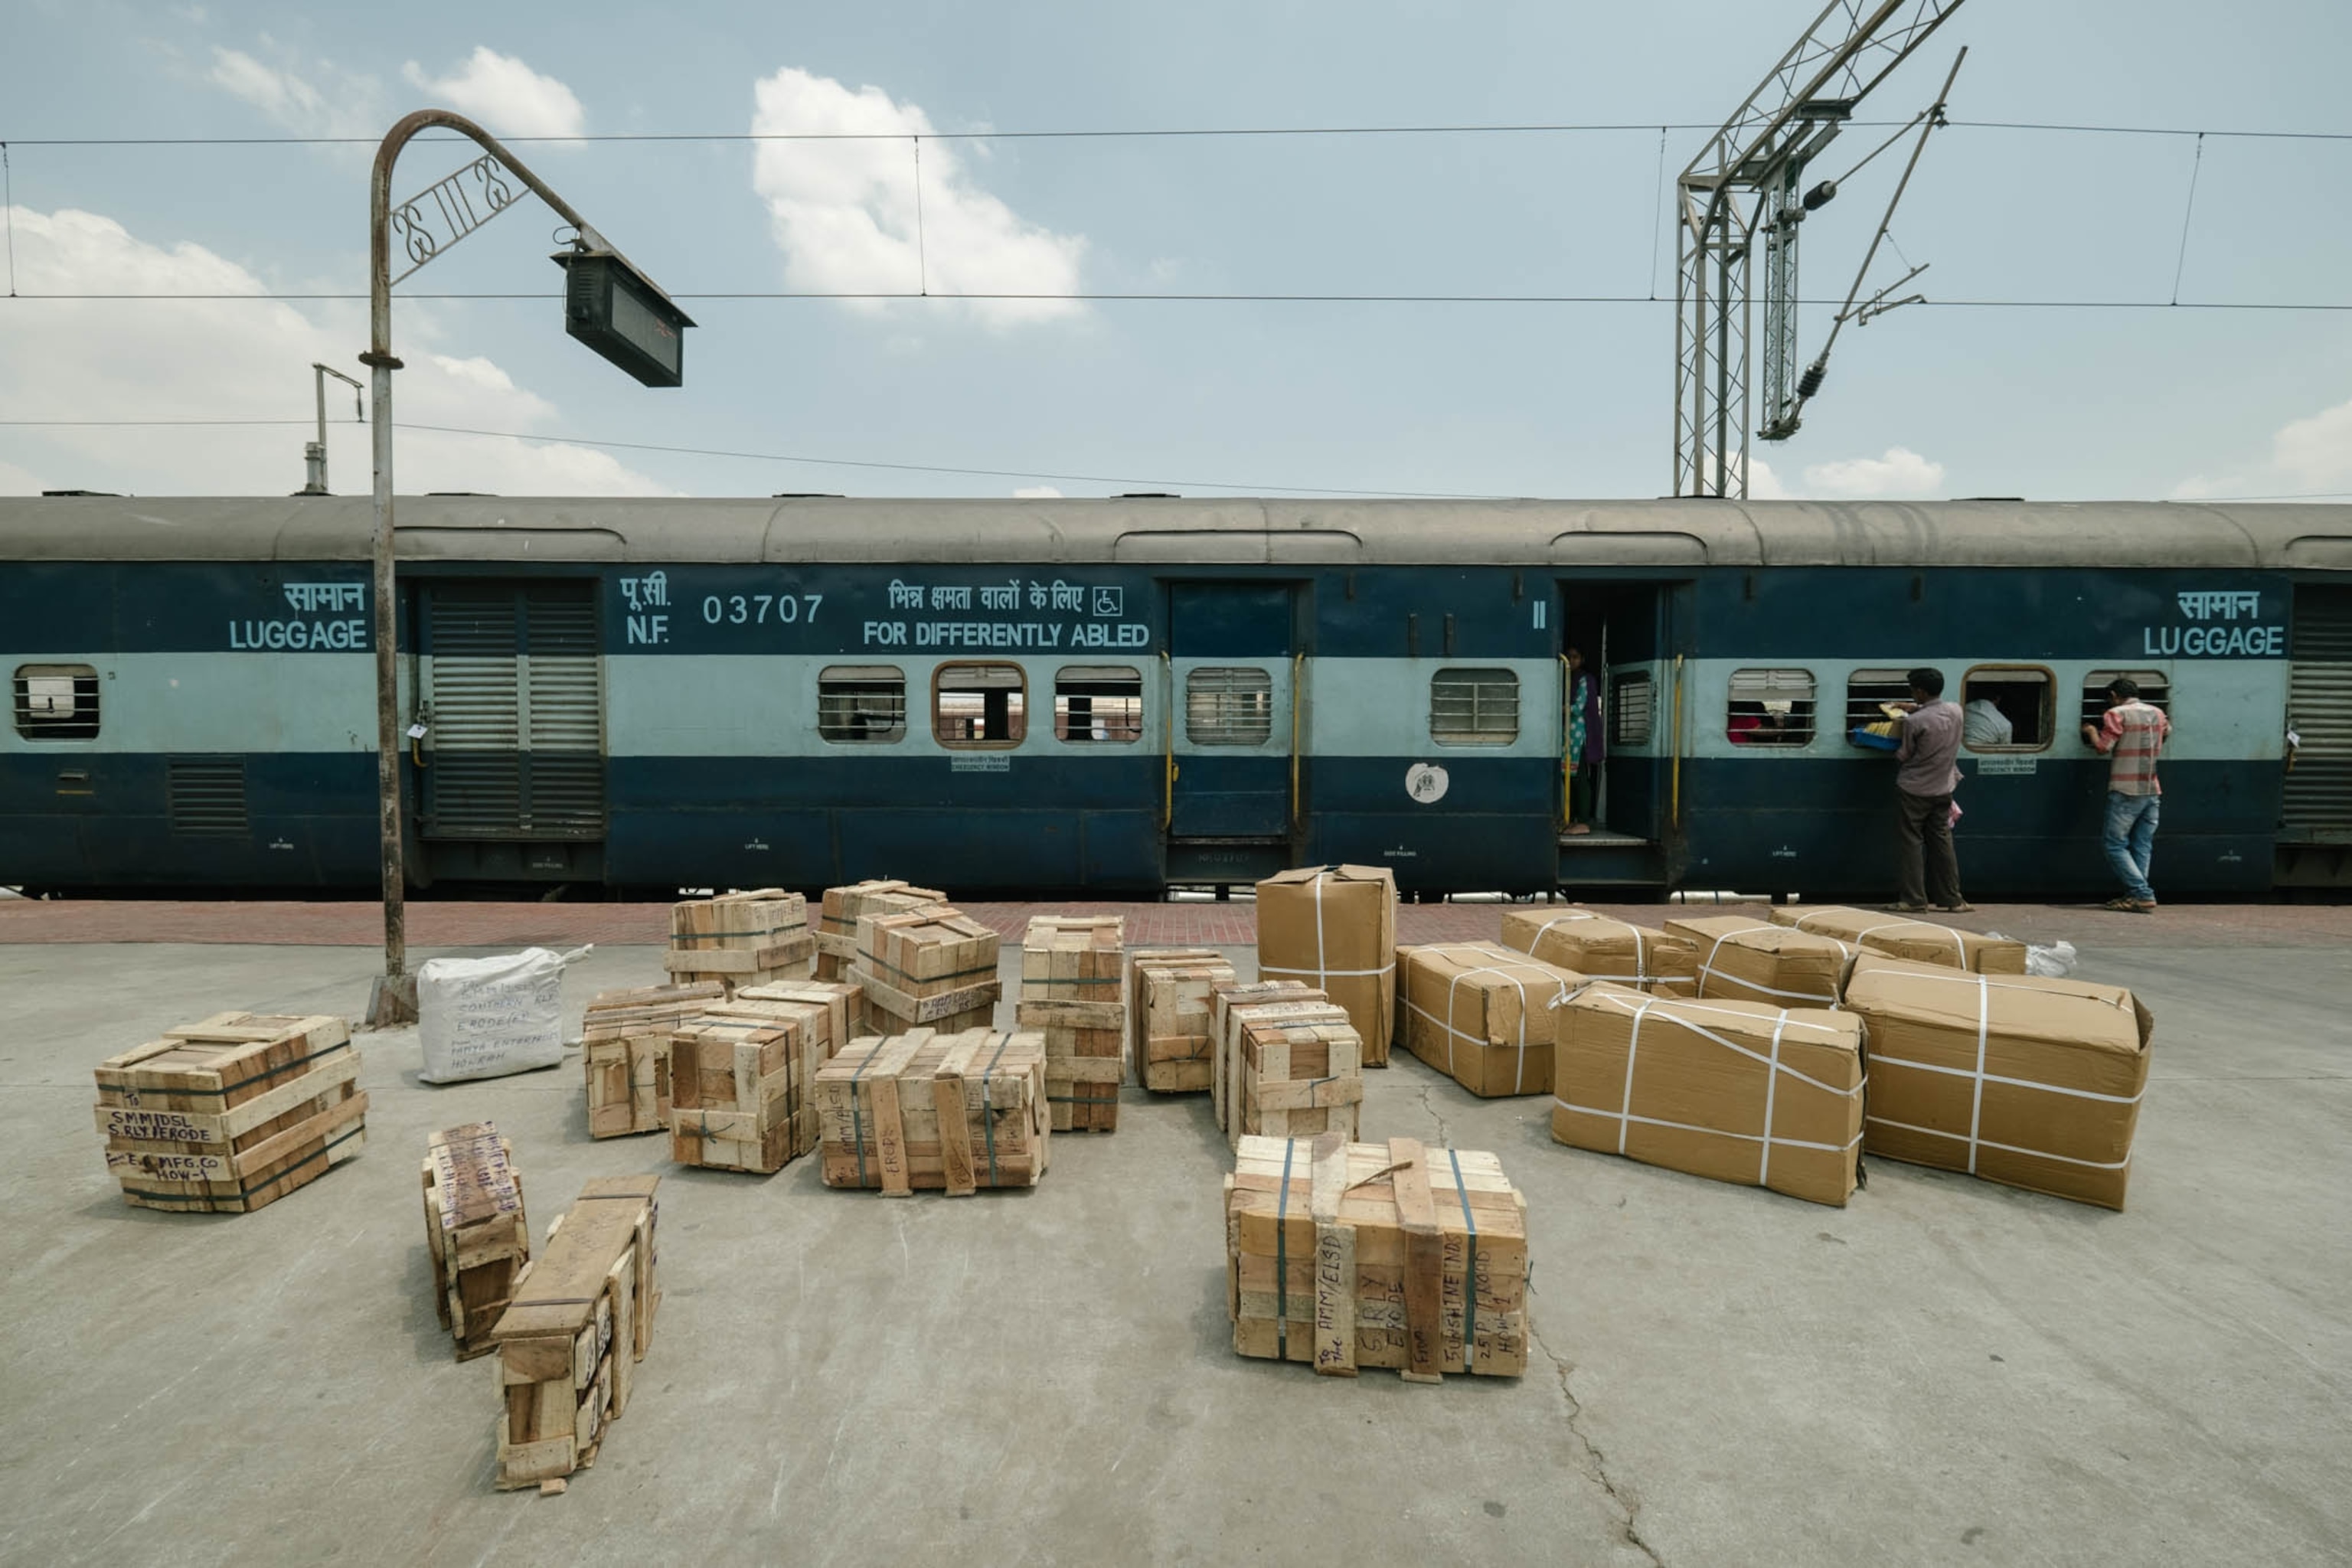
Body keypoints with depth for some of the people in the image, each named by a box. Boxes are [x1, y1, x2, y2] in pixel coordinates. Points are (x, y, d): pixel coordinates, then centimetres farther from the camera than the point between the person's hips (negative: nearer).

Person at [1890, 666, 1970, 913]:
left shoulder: (1914, 722, -20)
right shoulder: (1956, 711, -2)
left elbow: (1903, 756, -7)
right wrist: (1916, 708, 20)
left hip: (1913, 790, -6)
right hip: (1943, 789, 6)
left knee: (1911, 844, 2)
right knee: (1943, 842, 12)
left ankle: (1915, 901, 4)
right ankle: (1953, 900, 17)